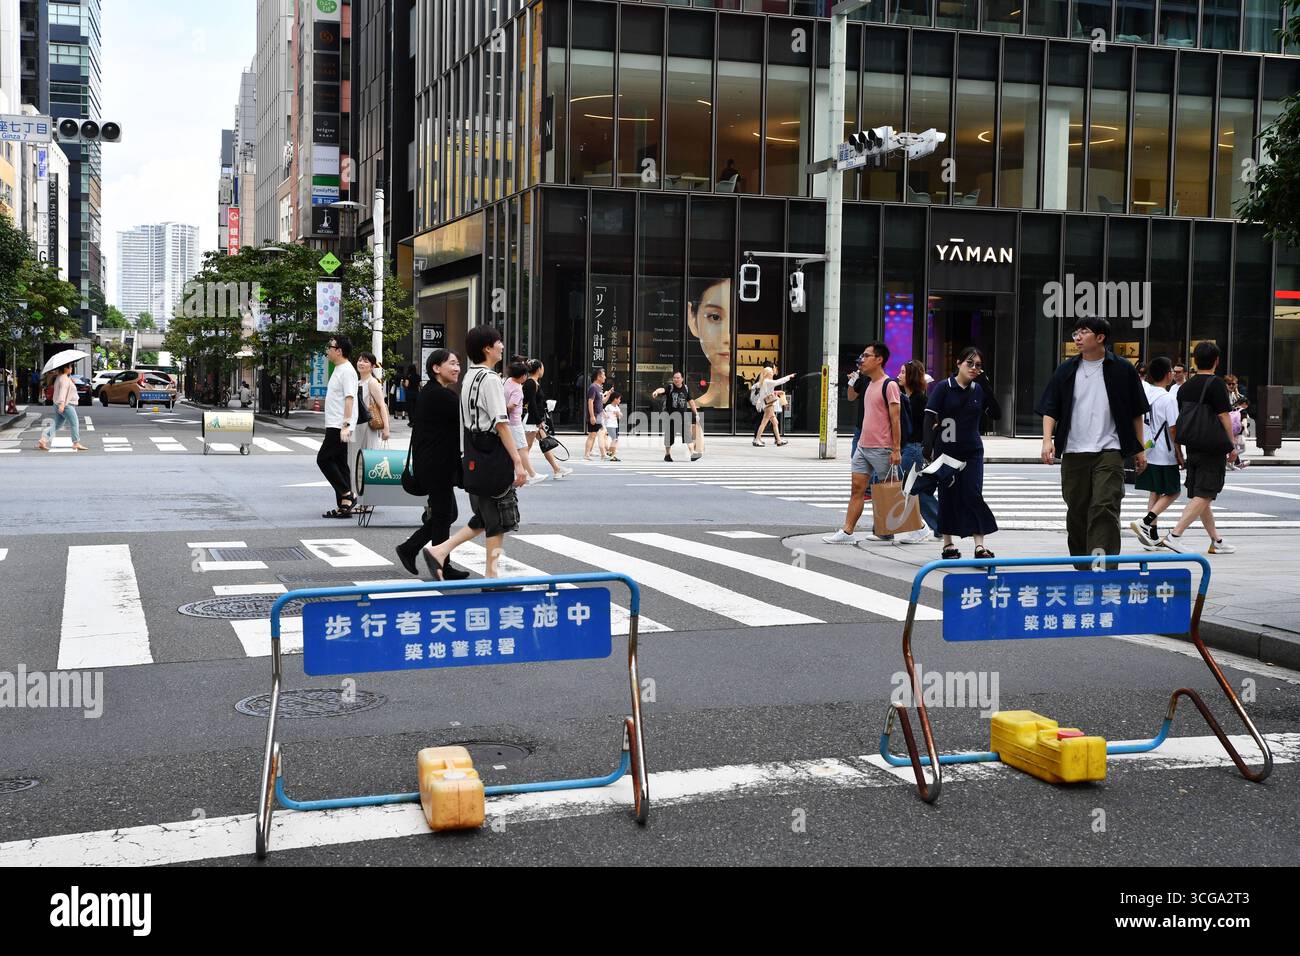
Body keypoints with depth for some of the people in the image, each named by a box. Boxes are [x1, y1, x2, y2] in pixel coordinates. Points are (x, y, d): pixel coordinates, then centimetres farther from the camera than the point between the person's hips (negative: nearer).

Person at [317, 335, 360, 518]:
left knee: (324, 459, -9)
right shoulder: (338, 370, 18)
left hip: (339, 427, -10)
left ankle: (347, 495, -7)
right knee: (339, 464, 9)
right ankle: (343, 506, 10)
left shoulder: (346, 371, -14)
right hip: (334, 426, 10)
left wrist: (346, 425, -27)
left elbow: (349, 398, -21)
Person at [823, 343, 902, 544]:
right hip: (863, 446, 8)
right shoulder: (869, 384, 14)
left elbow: (895, 419, -15)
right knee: (857, 488, 4)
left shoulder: (889, 385, -12)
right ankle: (847, 532, 3)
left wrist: (896, 449, -18)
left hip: (882, 449, -8)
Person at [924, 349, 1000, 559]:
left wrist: (987, 388, -9)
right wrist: (928, 447, -19)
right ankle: (948, 543, 16)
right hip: (946, 450, -2)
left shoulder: (979, 390, 6)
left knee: (972, 494, -8)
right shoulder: (944, 388, -3)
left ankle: (979, 544, -9)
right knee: (948, 495, 5)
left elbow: (996, 414, 0)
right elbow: (929, 417, -8)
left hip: (972, 451, 2)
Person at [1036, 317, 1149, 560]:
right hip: (1073, 452, 3)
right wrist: (1048, 440, -8)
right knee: (1076, 512, 8)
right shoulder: (1066, 371, 9)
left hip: (1109, 451, -3)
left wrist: (1139, 449, 8)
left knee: (1105, 508, -14)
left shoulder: (1122, 370, 3)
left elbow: (1136, 412, 9)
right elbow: (1050, 409, 7)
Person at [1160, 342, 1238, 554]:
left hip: (1192, 448, 7)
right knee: (1203, 496, -8)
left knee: (1200, 496, 12)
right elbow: (1224, 417, -13)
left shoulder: (1185, 387, 10)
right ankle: (1175, 535, -20)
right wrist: (1232, 446, -4)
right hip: (1213, 449, -7)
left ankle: (1216, 541, 22)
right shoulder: (1216, 384, -10)